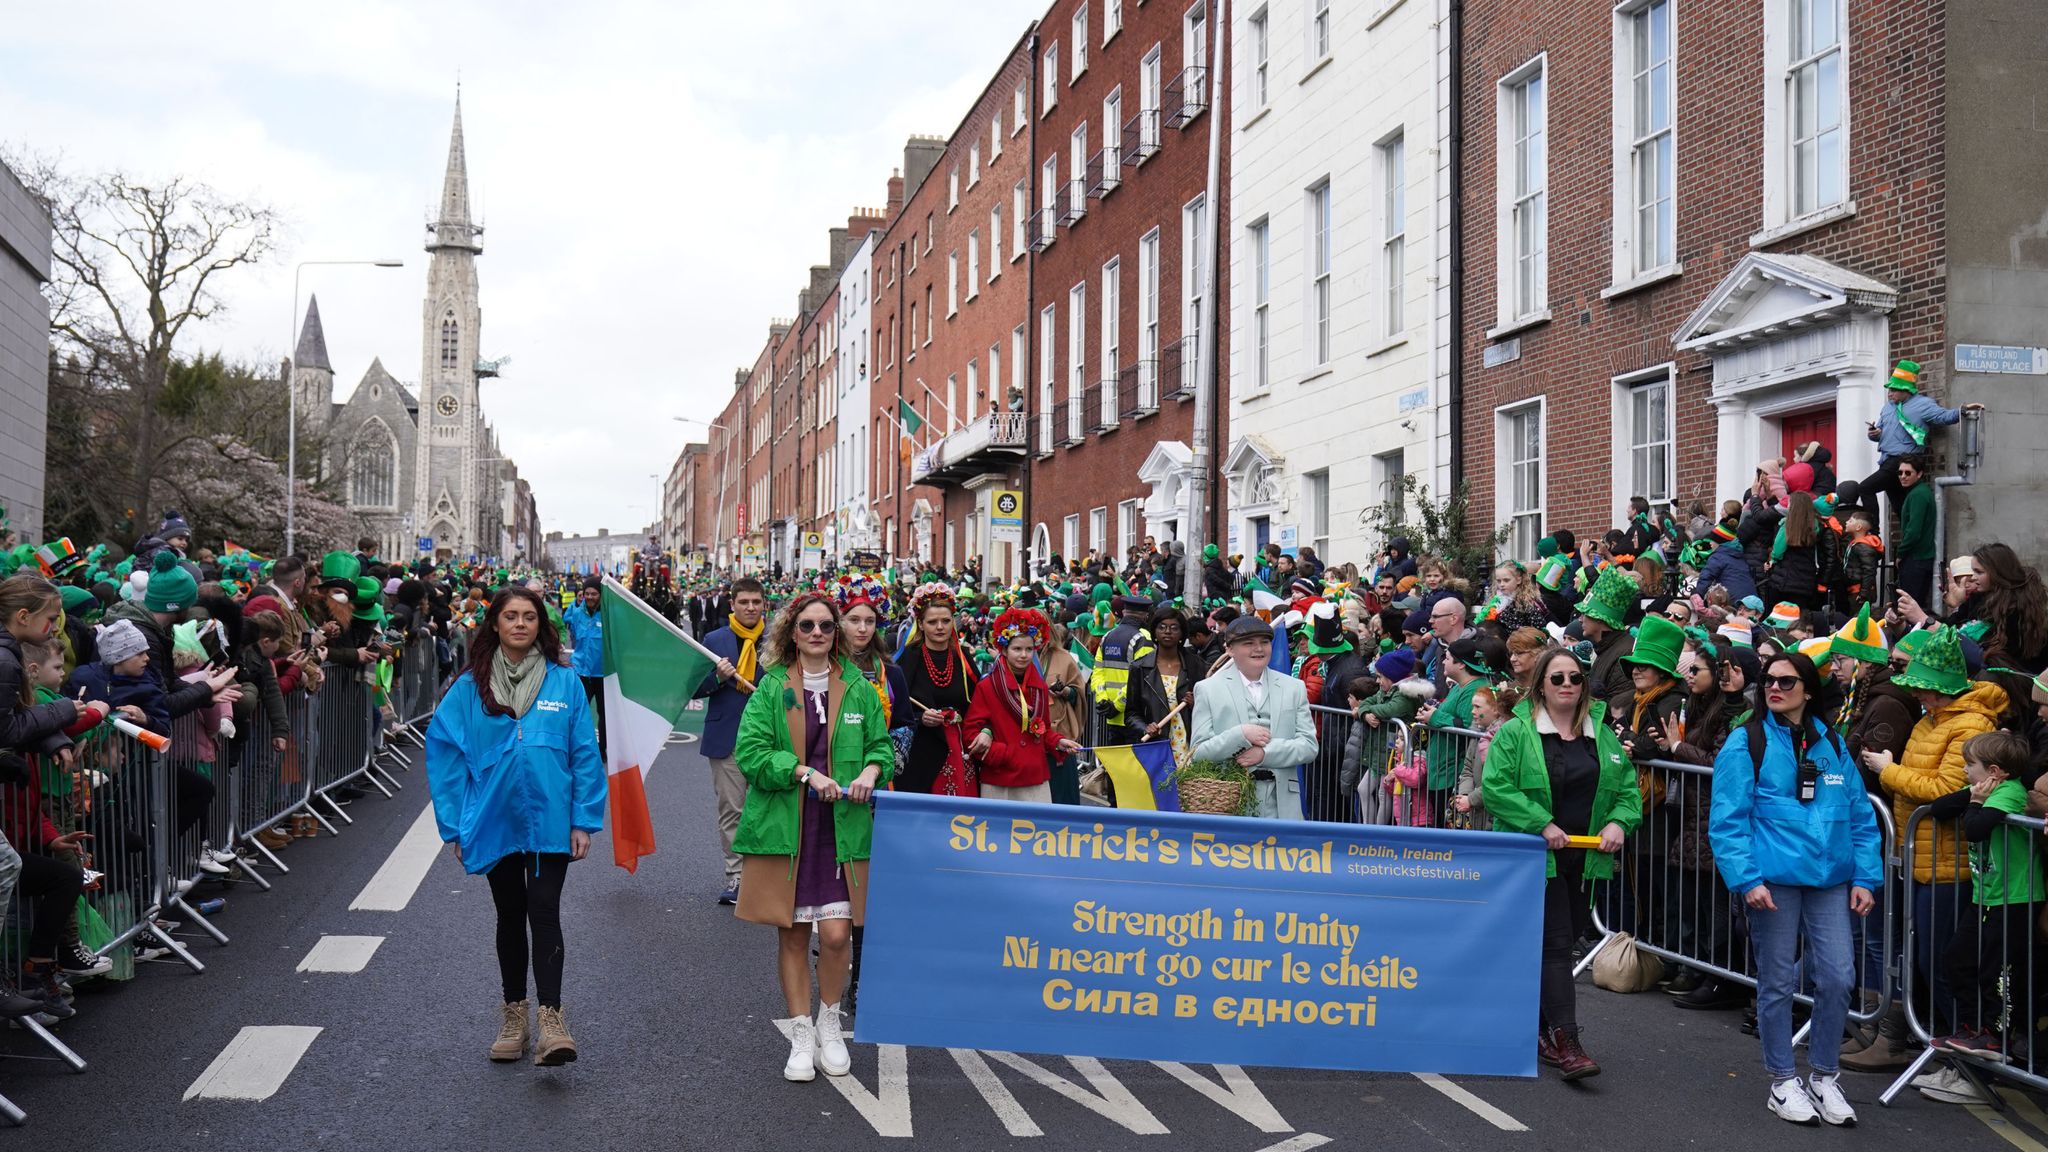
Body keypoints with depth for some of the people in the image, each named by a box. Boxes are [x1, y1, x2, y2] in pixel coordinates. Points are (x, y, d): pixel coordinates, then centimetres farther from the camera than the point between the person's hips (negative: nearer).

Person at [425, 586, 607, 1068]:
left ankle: (551, 1017, -8)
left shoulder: (565, 682, -3)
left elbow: (585, 753, -1)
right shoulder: (470, 688, -1)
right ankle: (514, 1014, 27)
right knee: (510, 916, 14)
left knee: (544, 912, -8)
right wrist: (456, 825, -2)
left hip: (549, 821, -2)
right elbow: (445, 752, 1)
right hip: (495, 823, 2)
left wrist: (584, 820, -4)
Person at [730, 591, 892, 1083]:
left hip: (842, 830, 0)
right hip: (783, 829, 0)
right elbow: (750, 752, -6)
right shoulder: (771, 688, 2)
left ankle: (830, 1024, 18)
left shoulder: (859, 689, 6)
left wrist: (871, 772, -9)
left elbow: (882, 745, 13)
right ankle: (802, 1035, 21)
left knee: (836, 934, -7)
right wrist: (807, 773, -15)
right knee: (792, 935, 7)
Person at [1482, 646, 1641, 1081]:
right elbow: (1495, 786, -13)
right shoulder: (1516, 732, -7)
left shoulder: (1602, 735, 11)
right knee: (1555, 942, -9)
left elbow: (1628, 788, 14)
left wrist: (1619, 821, -6)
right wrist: (1542, 824, -18)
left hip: (1583, 858, 5)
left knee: (1554, 941, 13)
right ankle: (1566, 1041, -10)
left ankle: (1540, 1028, 27)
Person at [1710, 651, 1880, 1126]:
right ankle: (1783, 1082, 19)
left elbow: (1860, 817, 13)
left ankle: (1824, 1077, 19)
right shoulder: (1747, 742, -2)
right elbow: (1728, 819, -7)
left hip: (1830, 878, 3)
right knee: (1778, 982, 5)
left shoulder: (1832, 744, 11)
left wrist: (1865, 877, 4)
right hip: (1774, 881, -3)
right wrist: (1746, 879, -15)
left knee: (1837, 978, 1)